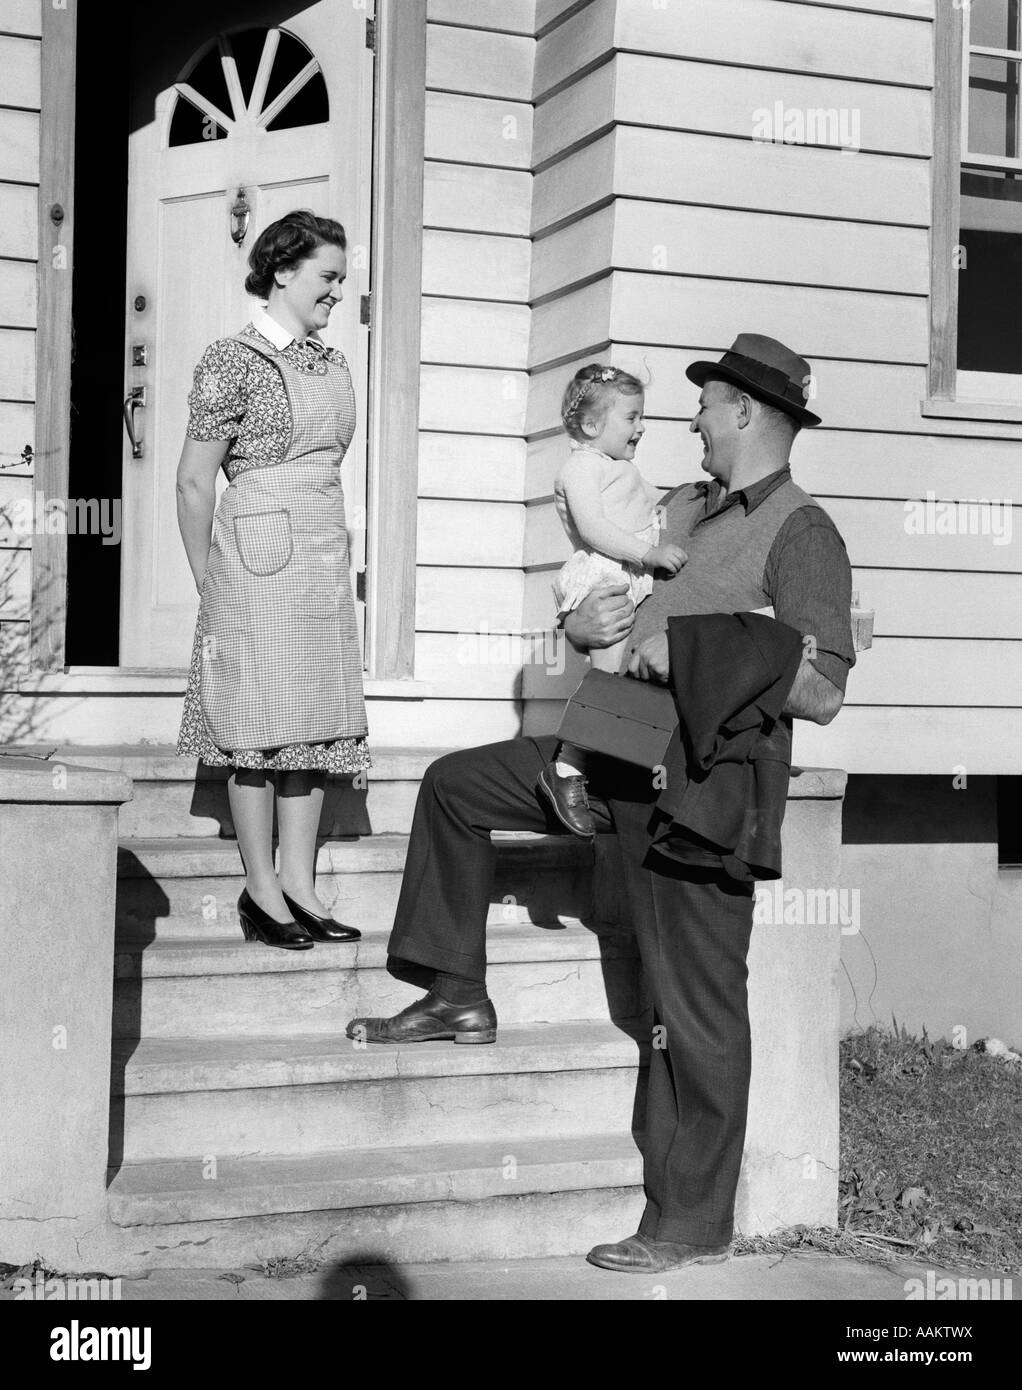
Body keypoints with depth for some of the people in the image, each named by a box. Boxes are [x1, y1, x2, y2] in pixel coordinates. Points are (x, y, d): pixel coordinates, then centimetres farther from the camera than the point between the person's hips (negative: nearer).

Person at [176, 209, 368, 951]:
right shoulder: (234, 359, -7)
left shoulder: (333, 364, 14)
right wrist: (209, 582, -5)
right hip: (260, 558, -7)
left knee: (317, 722, 7)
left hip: (325, 559, 7)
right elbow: (195, 482, -8)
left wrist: (337, 553, 15)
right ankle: (262, 891, 6)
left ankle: (300, 884, 14)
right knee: (261, 723, -2)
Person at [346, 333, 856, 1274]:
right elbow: (603, 599, 22)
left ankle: (692, 1226, 11)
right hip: (616, 757, 9)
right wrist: (583, 625, -2)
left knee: (699, 1008, -2)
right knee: (454, 784, 13)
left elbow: (821, 694, -21)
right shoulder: (685, 507, 16)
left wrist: (686, 653, -21)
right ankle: (457, 994, 21)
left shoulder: (801, 534, -10)